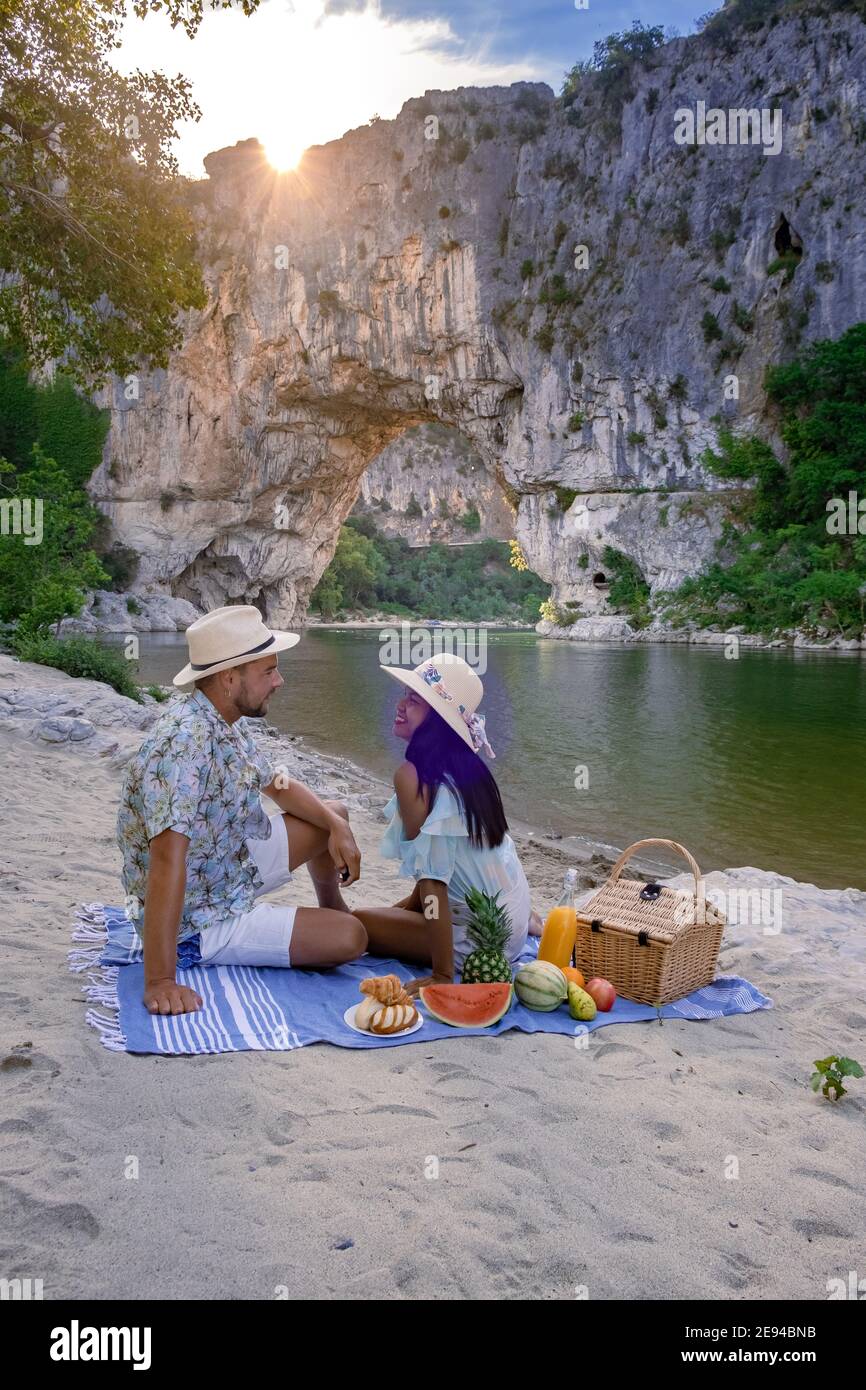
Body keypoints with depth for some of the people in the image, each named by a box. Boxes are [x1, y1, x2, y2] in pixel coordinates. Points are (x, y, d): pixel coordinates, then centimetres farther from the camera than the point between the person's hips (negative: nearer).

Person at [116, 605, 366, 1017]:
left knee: (335, 814, 16)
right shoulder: (185, 741, -33)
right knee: (348, 939, -15)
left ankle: (332, 908, 40)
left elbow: (275, 784, 12)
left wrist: (336, 825, -3)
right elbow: (167, 858, -39)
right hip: (197, 922, -9)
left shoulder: (228, 720, -3)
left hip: (235, 868, 9)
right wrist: (160, 981, -40)